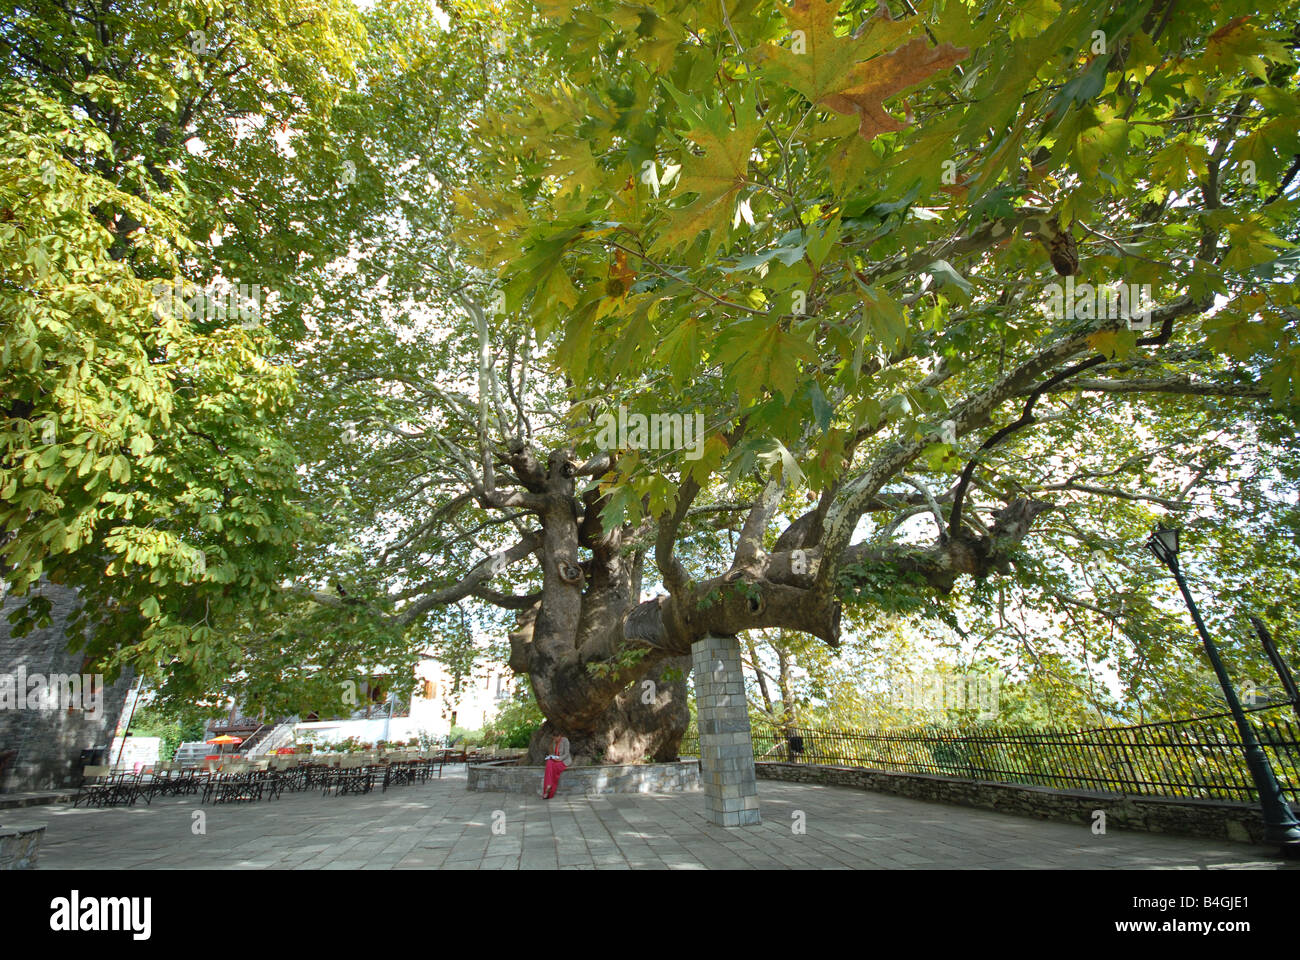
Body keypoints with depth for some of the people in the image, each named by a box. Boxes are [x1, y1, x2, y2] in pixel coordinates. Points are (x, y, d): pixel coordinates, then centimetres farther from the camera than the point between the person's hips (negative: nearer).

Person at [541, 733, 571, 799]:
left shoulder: (565, 741, -16)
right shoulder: (554, 742, 5)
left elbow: (566, 754, -18)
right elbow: (554, 753, 13)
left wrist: (559, 759, -29)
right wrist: (551, 756, -7)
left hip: (565, 761, -6)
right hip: (556, 760, 6)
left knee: (554, 766, -34)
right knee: (549, 763, -28)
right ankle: (549, 785, -37)